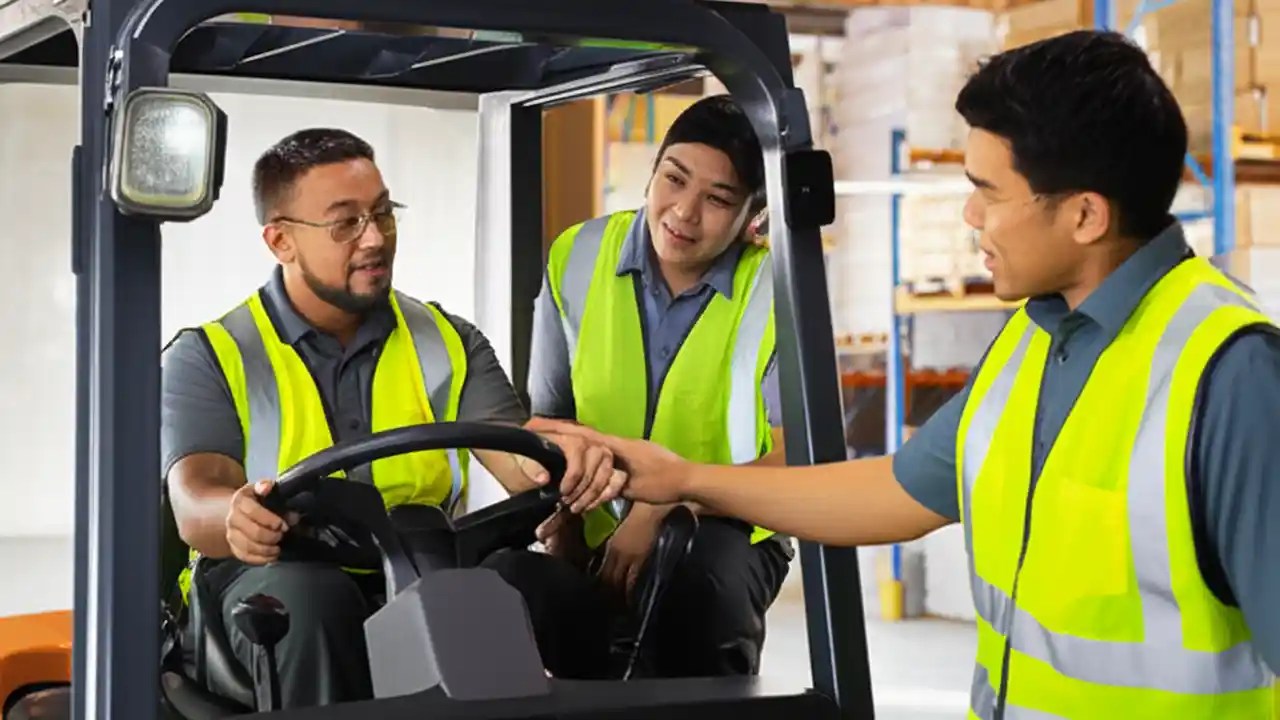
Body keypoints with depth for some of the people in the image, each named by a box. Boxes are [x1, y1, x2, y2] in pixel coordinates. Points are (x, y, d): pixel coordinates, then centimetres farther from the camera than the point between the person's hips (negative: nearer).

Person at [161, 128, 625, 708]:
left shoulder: (450, 344, 14)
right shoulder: (209, 357, 6)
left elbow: (521, 458, -1)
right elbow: (195, 503, -9)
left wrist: (565, 464, -28)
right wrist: (237, 518, -36)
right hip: (271, 583, -2)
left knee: (540, 580, -29)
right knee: (311, 594, -37)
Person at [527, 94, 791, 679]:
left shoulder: (779, 292, -11)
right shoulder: (575, 259, -2)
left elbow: (793, 463, -13)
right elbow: (547, 419, 8)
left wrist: (663, 508, -24)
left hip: (727, 535, -3)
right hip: (600, 539, 3)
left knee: (703, 579, -35)